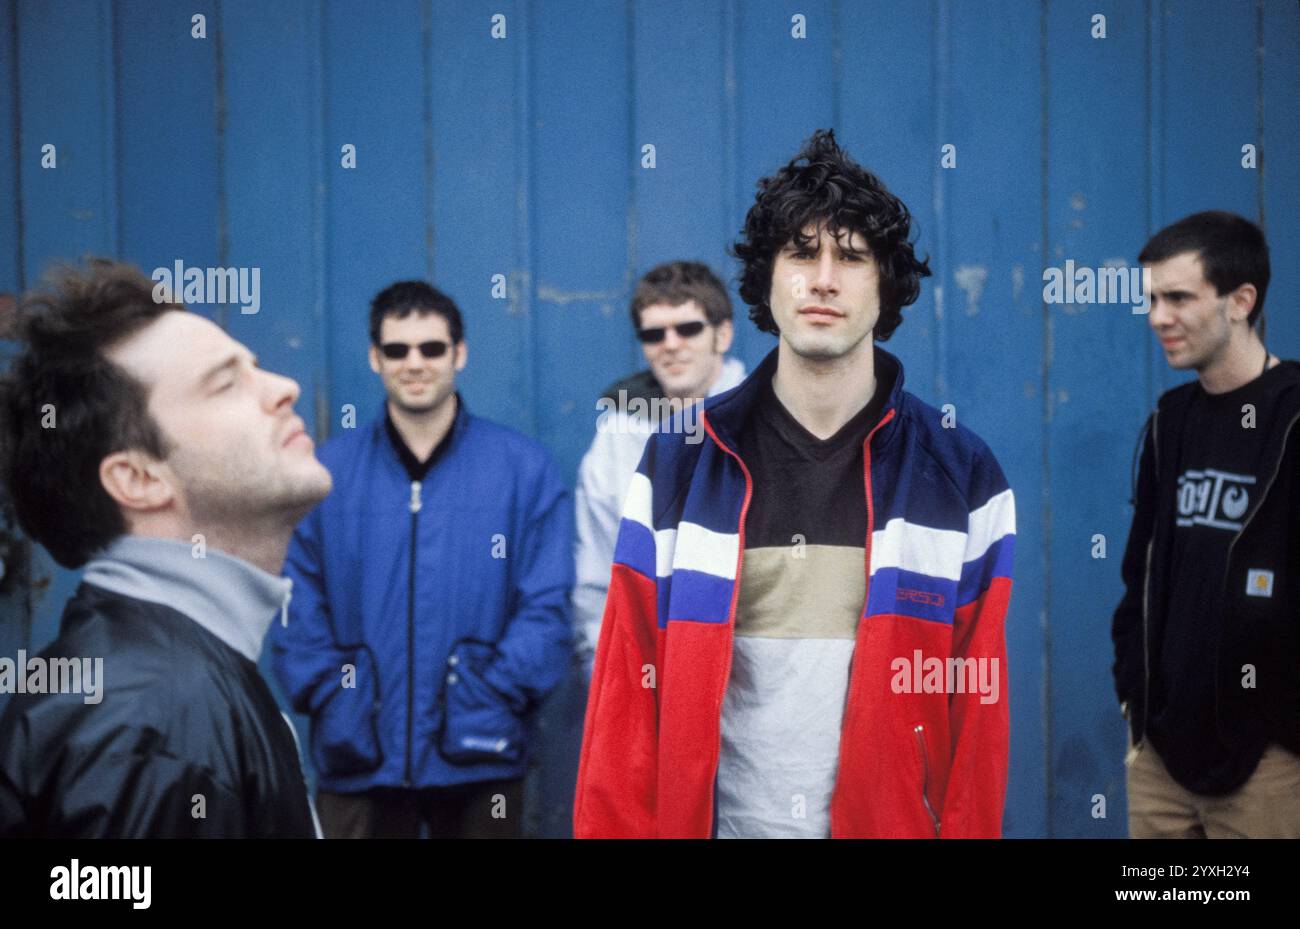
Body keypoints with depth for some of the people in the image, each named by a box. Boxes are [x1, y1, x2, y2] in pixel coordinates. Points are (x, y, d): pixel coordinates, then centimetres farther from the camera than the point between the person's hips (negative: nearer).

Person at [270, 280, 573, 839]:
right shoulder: (325, 472, 4)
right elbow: (299, 606, 3)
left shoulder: (524, 469, 1)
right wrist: (331, 700, -9)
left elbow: (546, 606, -2)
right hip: (357, 761, 1)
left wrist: (493, 698, -12)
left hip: (479, 757, -1)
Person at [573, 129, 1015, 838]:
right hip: (718, 818, 1)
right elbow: (628, 694, -2)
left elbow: (977, 712, -3)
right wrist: (616, 827, -8)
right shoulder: (678, 465, 0)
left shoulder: (960, 478, -1)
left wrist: (968, 829, -8)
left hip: (890, 818, 0)